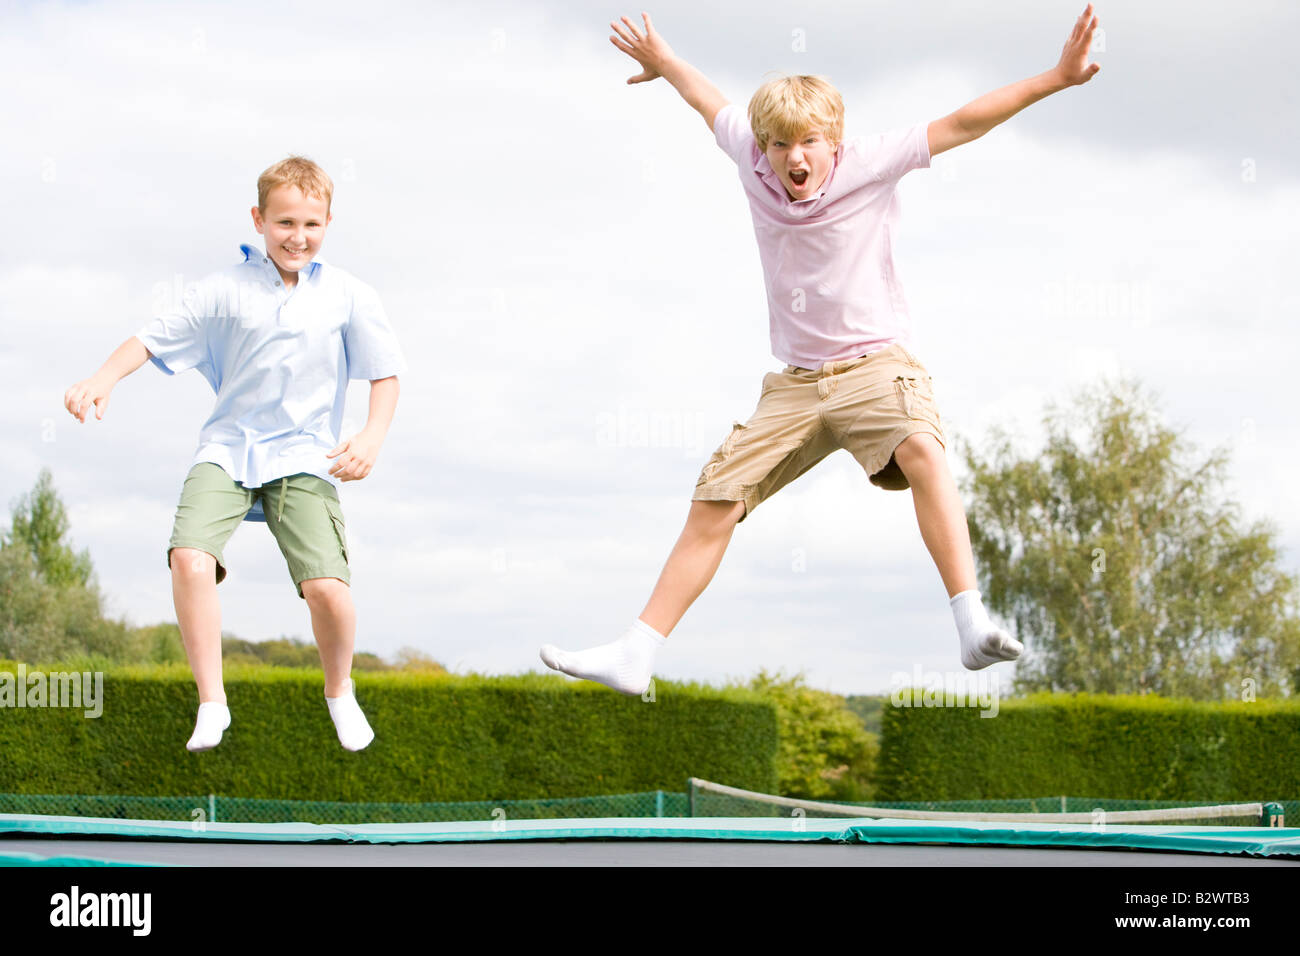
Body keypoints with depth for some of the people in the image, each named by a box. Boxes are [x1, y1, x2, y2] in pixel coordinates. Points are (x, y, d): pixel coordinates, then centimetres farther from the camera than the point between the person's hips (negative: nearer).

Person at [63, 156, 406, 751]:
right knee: (189, 559, -25)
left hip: (305, 457, 0)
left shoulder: (349, 295, 4)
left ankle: (339, 690, 15)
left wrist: (372, 436, -8)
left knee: (327, 587, -18)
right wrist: (104, 378, -14)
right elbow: (155, 338, 2)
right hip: (227, 450, 1)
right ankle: (212, 704, -11)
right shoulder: (225, 290, 2)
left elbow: (385, 372, 7)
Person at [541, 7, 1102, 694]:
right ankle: (634, 657, 3)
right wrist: (663, 62, 39)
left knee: (922, 450, -35)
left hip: (876, 362, -4)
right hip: (795, 382, 4)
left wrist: (1054, 78, -15)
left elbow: (960, 125, -9)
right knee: (714, 501, -3)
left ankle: (973, 626, -46)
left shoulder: (868, 163, -7)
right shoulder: (752, 163, 2)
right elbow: (710, 102, 22)